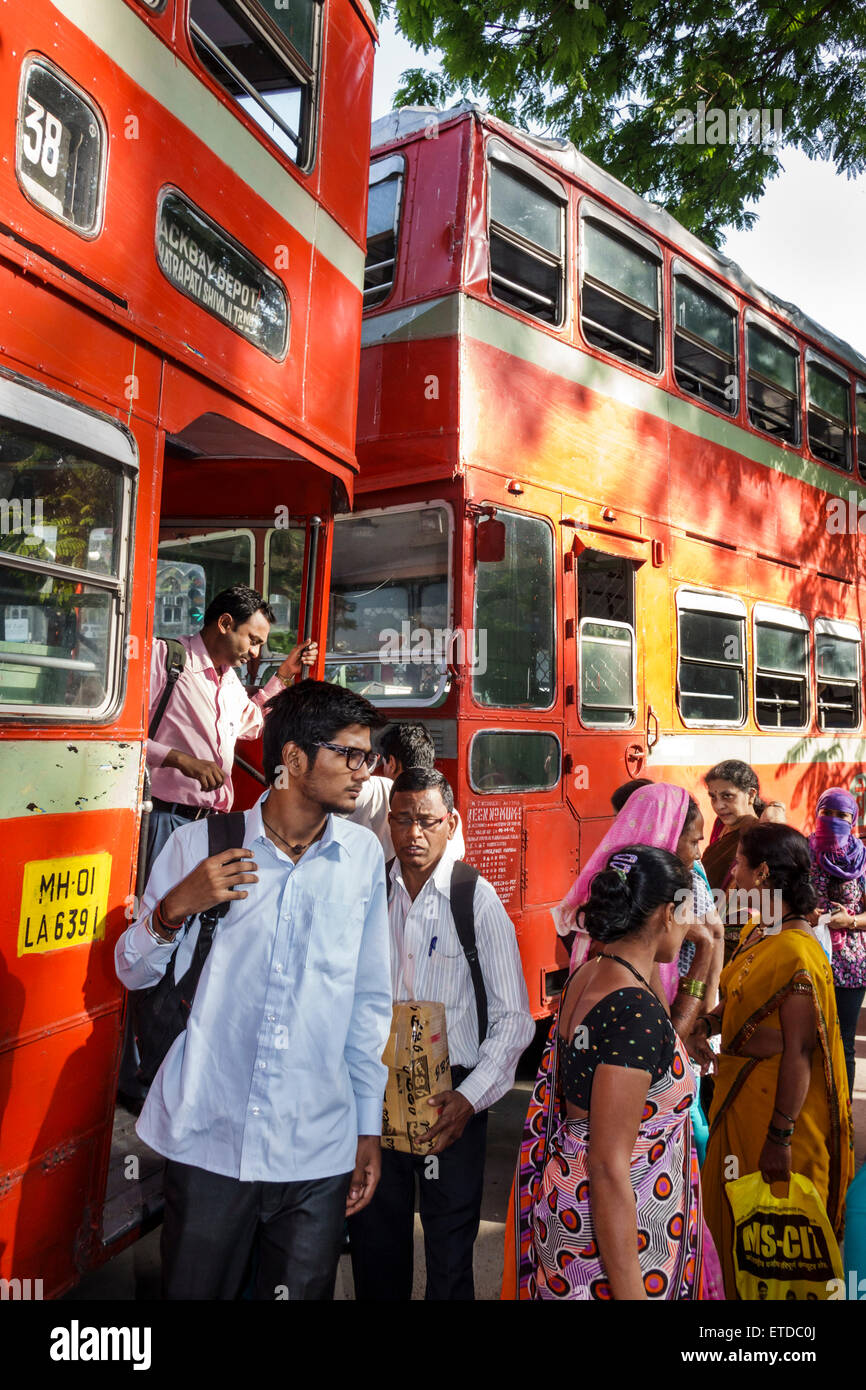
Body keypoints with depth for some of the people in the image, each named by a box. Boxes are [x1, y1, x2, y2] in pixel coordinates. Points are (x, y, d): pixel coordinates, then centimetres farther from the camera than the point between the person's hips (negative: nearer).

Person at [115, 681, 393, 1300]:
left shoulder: (363, 855, 1)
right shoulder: (199, 844, -4)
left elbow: (370, 1002, 6)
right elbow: (134, 972, 4)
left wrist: (370, 1128, 9)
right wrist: (175, 909, -16)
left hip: (317, 1155, 1)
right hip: (207, 1140, -1)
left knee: (303, 1288, 13)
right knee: (194, 1289, 15)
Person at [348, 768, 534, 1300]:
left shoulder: (478, 900, -11)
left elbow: (514, 1018, -9)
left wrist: (470, 1097, -18)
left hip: (451, 1101, -3)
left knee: (449, 1253, 9)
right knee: (374, 1242, 18)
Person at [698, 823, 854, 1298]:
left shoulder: (796, 952, -25)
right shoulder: (754, 932, 3)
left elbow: (800, 1051, -24)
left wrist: (781, 1136, -20)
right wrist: (708, 1022, -5)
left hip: (779, 1098, -9)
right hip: (738, 1087, 9)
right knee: (730, 1207, 23)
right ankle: (734, 1288, 43)